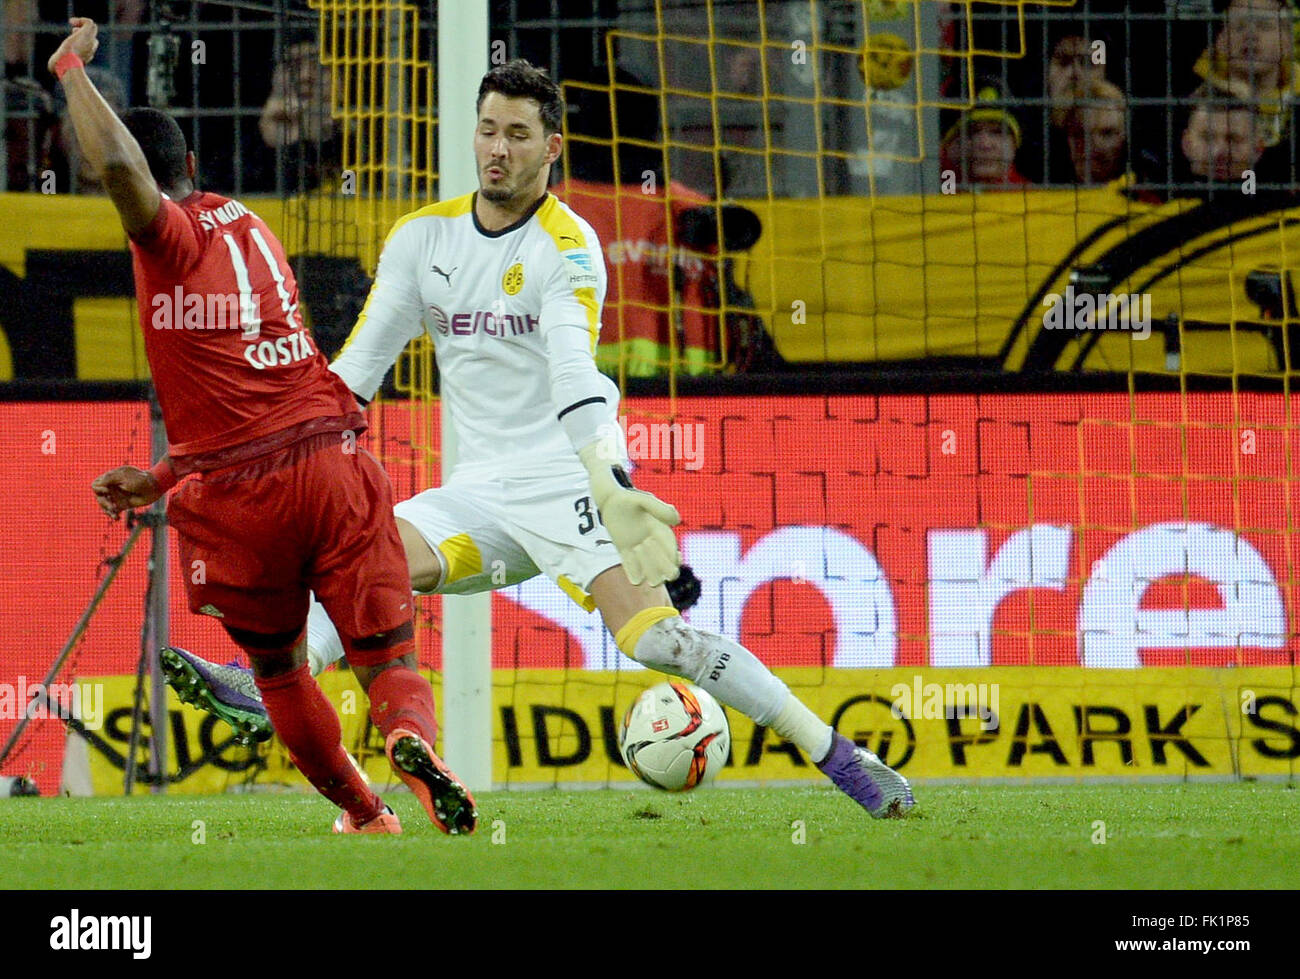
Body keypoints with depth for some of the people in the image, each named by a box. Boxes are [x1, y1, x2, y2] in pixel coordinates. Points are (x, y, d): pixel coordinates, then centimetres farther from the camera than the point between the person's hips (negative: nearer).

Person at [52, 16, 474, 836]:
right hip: (331, 461, 4)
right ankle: (413, 742, -32)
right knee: (391, 663, 0)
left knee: (279, 669, 20)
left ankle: (365, 814, 26)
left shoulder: (171, 237, -4)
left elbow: (117, 165, -27)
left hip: (241, 501, -4)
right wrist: (163, 480, 32)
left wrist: (71, 68, -10)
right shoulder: (252, 231, 19)